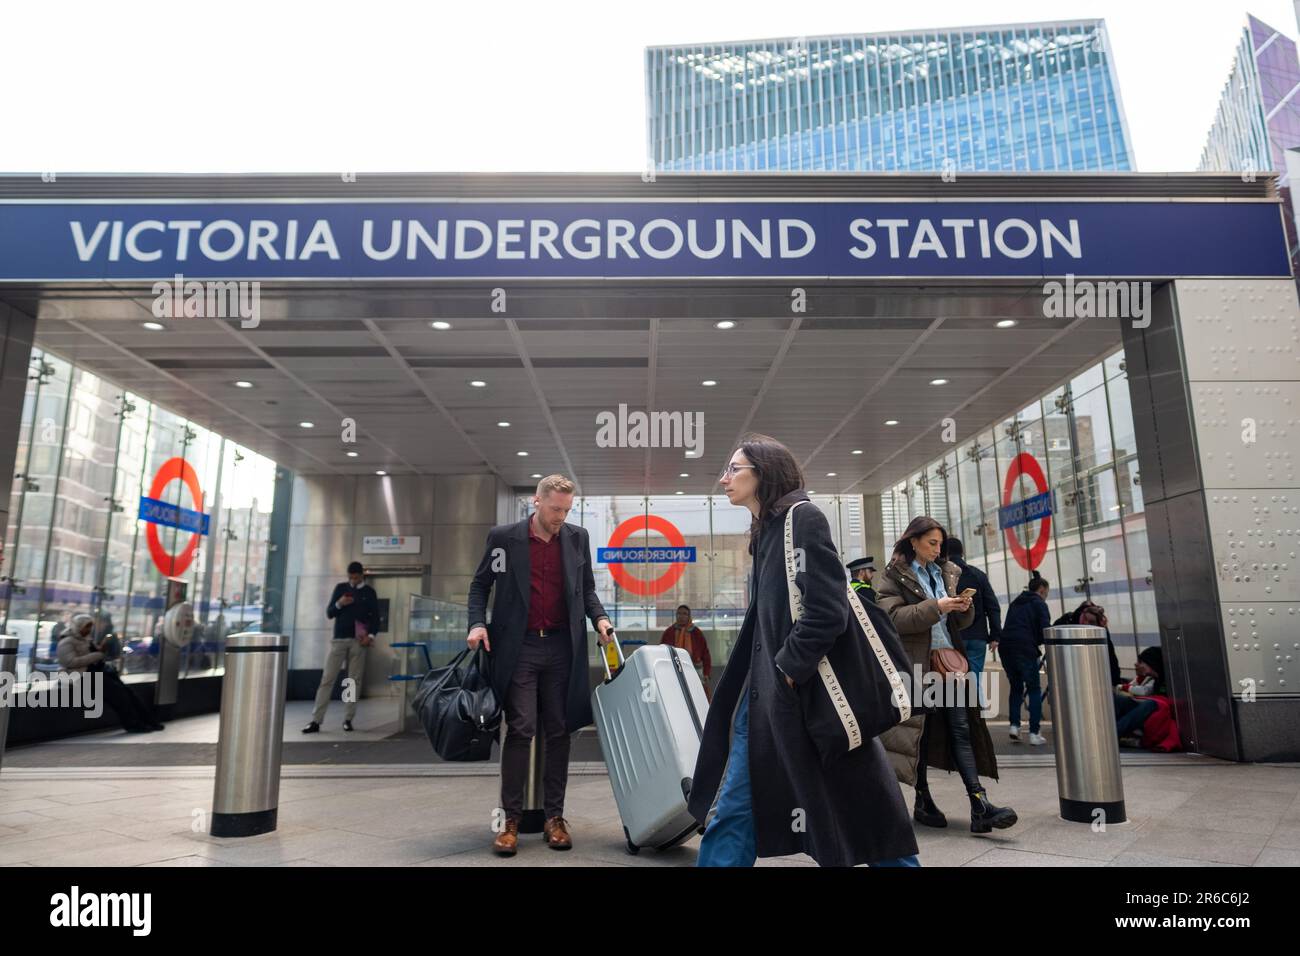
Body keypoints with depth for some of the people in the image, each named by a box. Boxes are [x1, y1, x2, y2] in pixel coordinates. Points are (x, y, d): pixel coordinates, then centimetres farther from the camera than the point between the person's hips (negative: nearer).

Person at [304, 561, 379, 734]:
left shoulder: (369, 592, 7)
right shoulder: (340, 588, 9)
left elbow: (375, 617, 6)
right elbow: (329, 613, 7)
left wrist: (371, 635, -9)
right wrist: (339, 604, -13)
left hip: (358, 641, 0)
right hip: (339, 639, 0)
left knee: (355, 680, 1)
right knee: (327, 679, -4)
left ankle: (348, 719, 8)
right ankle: (316, 721, -3)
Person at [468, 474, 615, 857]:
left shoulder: (578, 538, 6)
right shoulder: (503, 537, -1)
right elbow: (480, 584, 7)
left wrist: (599, 617, -3)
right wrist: (477, 624, -8)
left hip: (562, 647, 3)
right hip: (519, 647, -2)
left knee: (558, 732, 6)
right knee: (520, 731, -4)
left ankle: (554, 816, 15)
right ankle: (511, 819, 6)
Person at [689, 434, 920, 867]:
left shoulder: (803, 518, -11)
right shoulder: (766, 531, 15)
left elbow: (827, 611, -20)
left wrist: (787, 670, -15)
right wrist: (764, 677, 13)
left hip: (810, 693, -8)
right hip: (768, 693, 8)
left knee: (854, 812, 6)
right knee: (732, 811, 8)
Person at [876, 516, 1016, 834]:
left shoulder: (946, 573, 16)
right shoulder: (894, 576, -1)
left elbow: (959, 623, 20)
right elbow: (893, 617, -15)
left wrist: (965, 609, -2)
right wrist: (935, 607, -21)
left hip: (949, 659, 5)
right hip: (917, 662, -5)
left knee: (962, 729, -3)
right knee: (921, 731, 4)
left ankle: (980, 805, -8)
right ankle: (923, 802, 16)